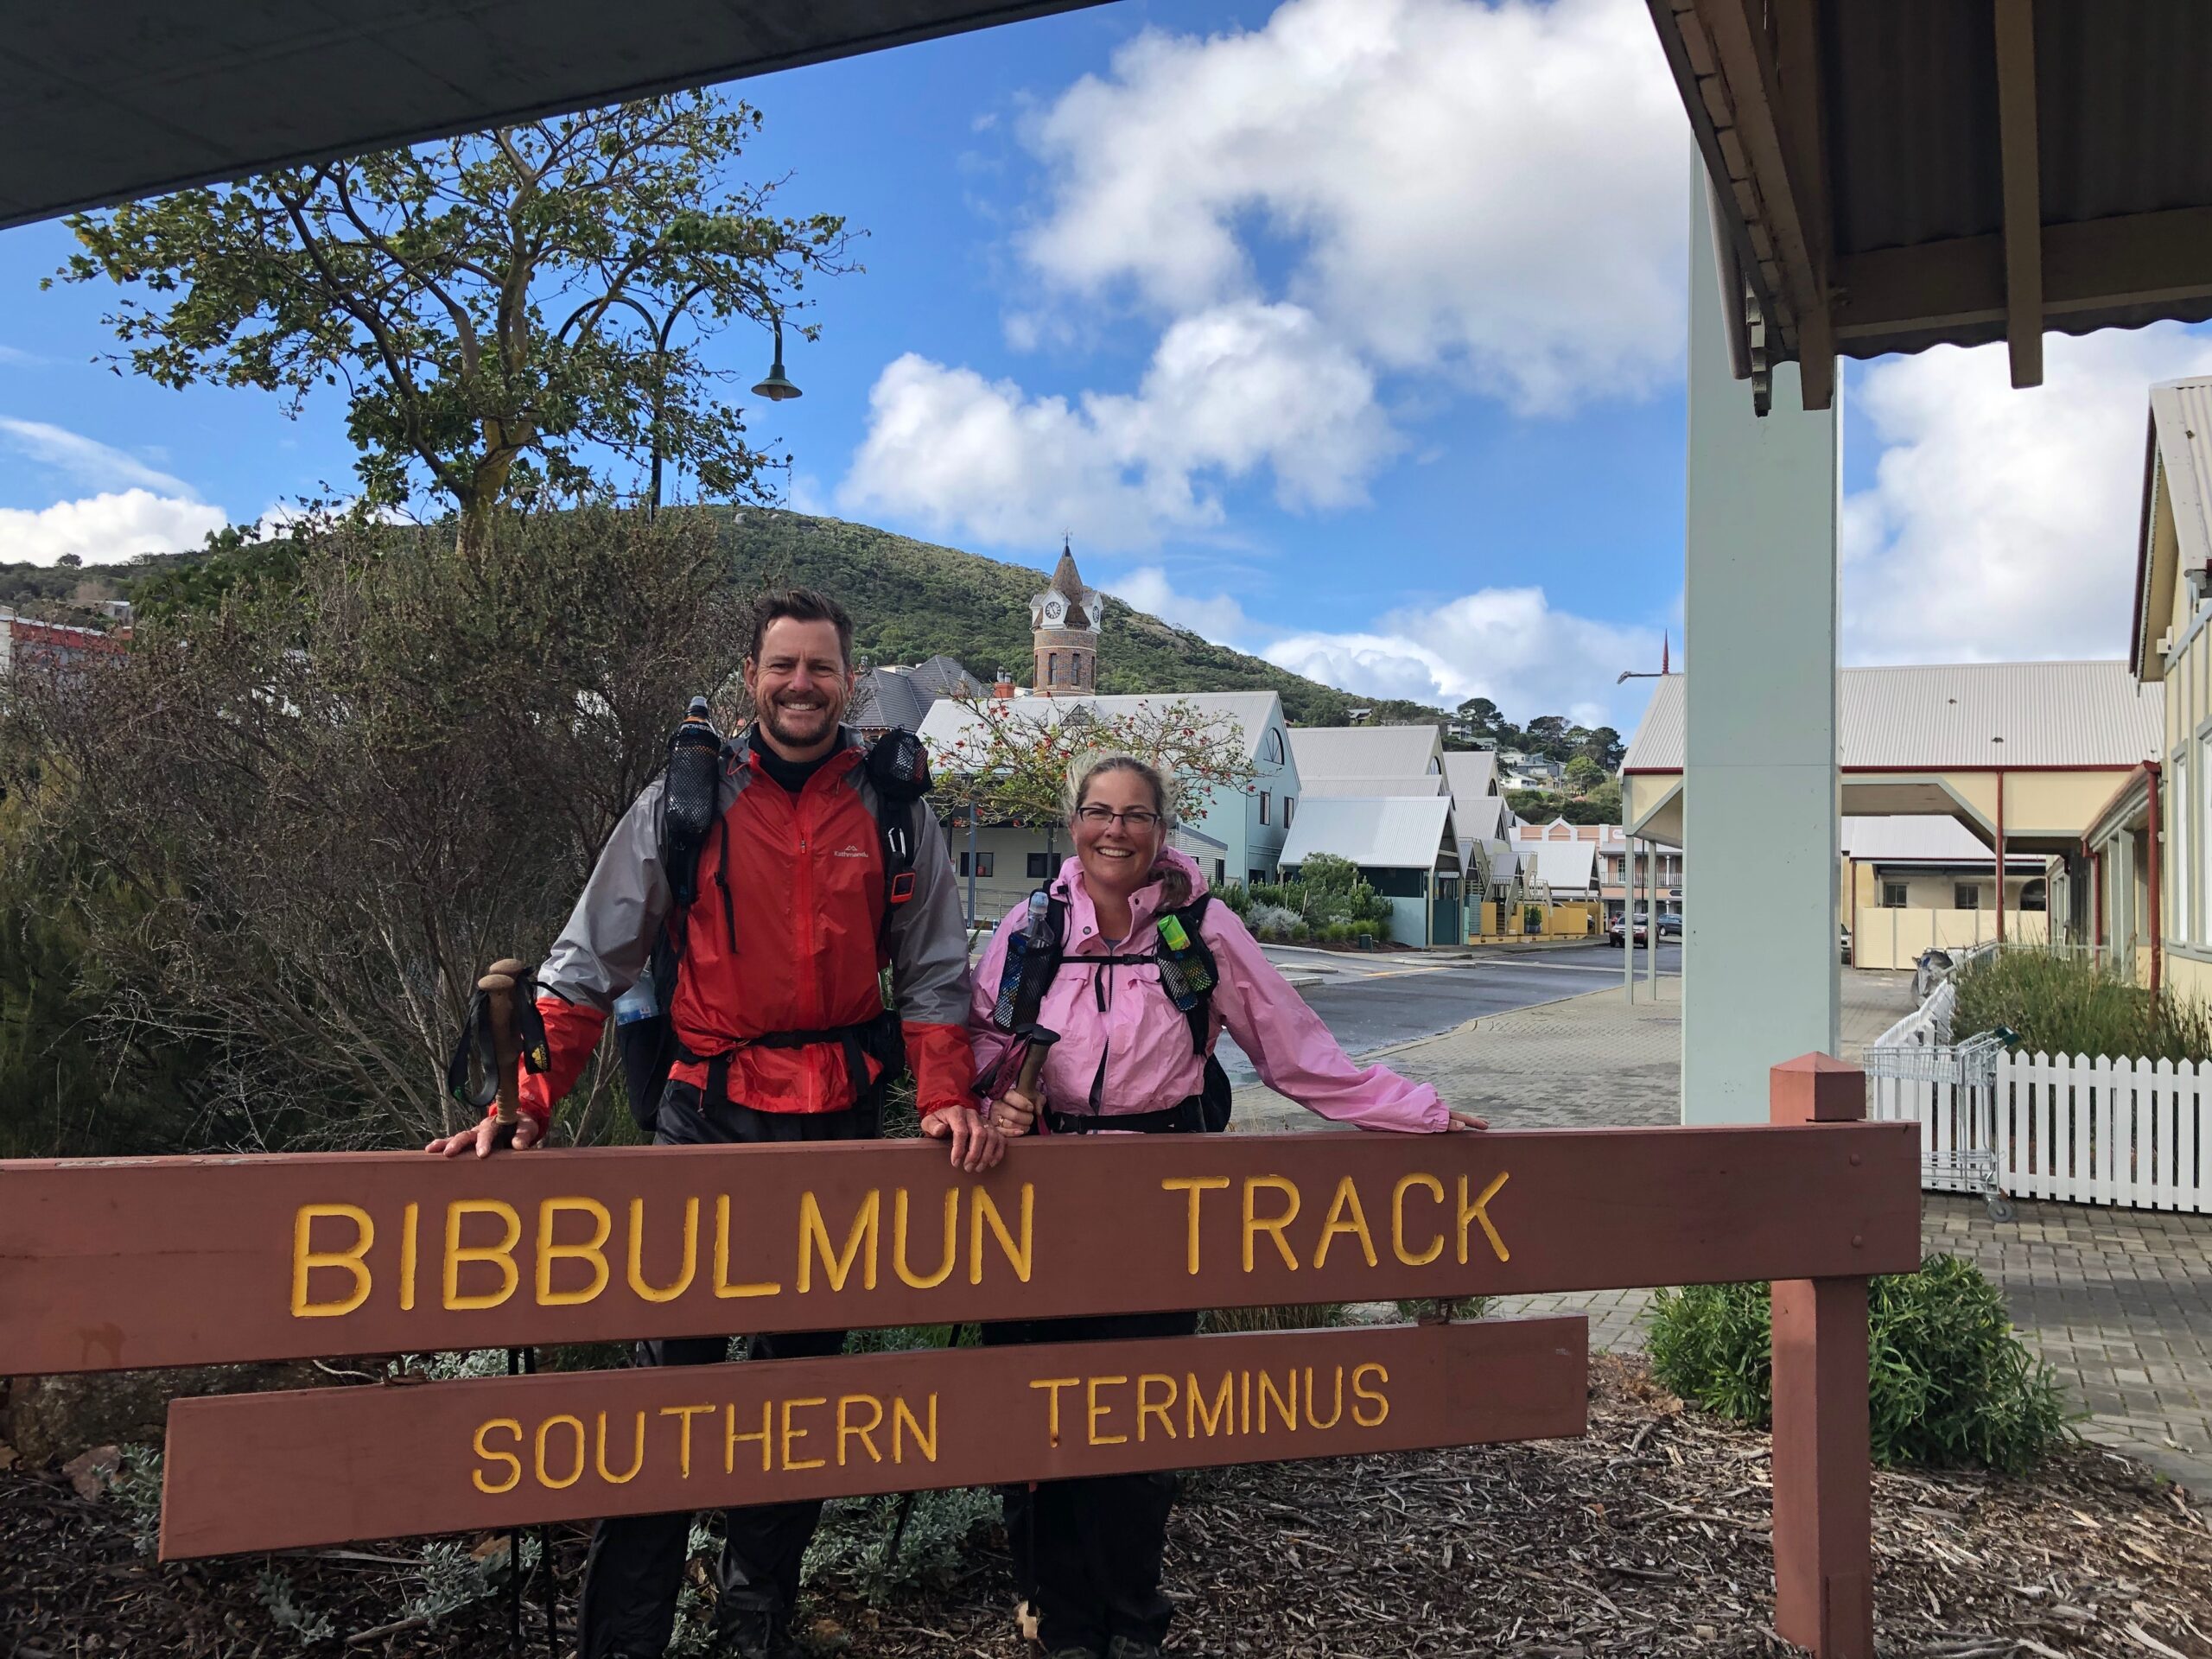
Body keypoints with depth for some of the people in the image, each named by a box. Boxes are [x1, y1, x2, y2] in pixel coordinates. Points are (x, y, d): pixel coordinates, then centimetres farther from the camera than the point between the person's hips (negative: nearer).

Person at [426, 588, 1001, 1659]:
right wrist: (525, 1105, -14)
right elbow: (588, 966, -3)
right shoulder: (685, 803, -1)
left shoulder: (896, 813, 3)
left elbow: (932, 975, 6)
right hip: (706, 1116, -1)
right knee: (670, 1371, 0)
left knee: (802, 1371, 13)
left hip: (840, 1125, 2)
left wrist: (947, 1097, -9)